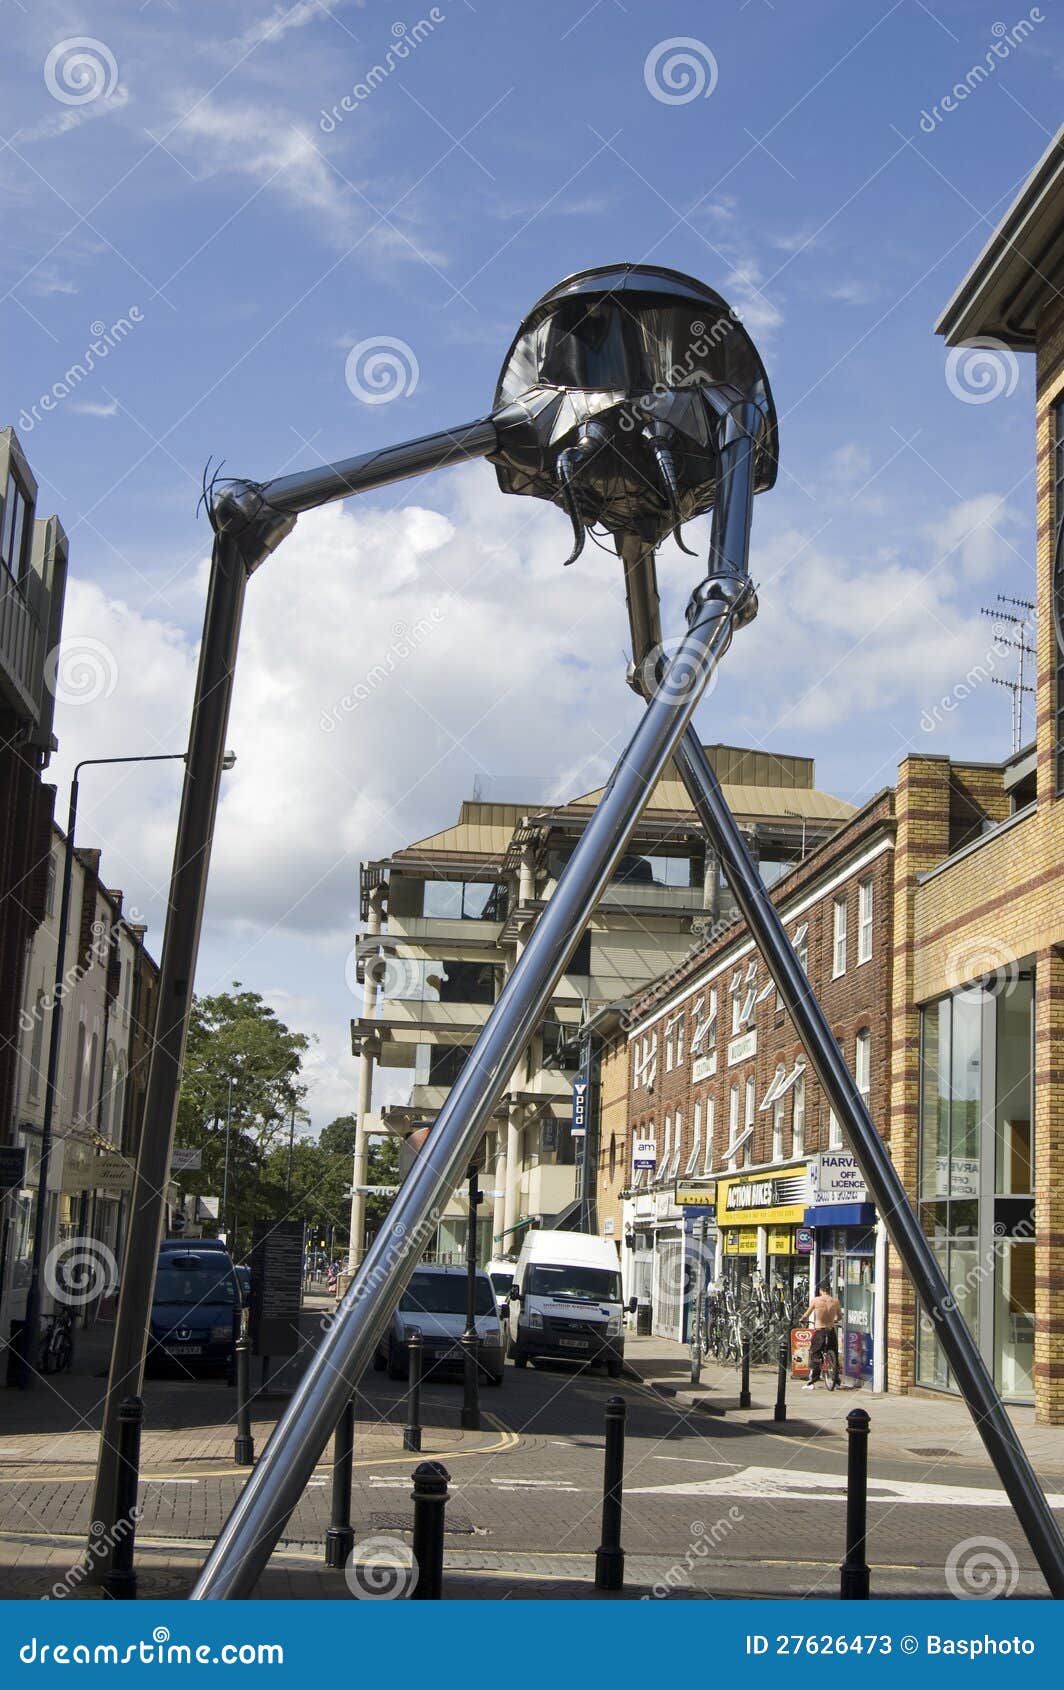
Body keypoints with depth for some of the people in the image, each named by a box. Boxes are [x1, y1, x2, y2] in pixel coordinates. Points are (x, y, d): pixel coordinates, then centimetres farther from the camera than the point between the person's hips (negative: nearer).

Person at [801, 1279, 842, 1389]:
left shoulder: (815, 1300, -8)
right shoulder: (836, 1301, -3)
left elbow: (806, 1315, 1)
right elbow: (840, 1317, 11)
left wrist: (803, 1320, 23)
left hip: (819, 1332, -2)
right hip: (832, 1331, 2)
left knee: (814, 1356, 6)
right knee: (834, 1356, 17)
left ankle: (811, 1382, 2)